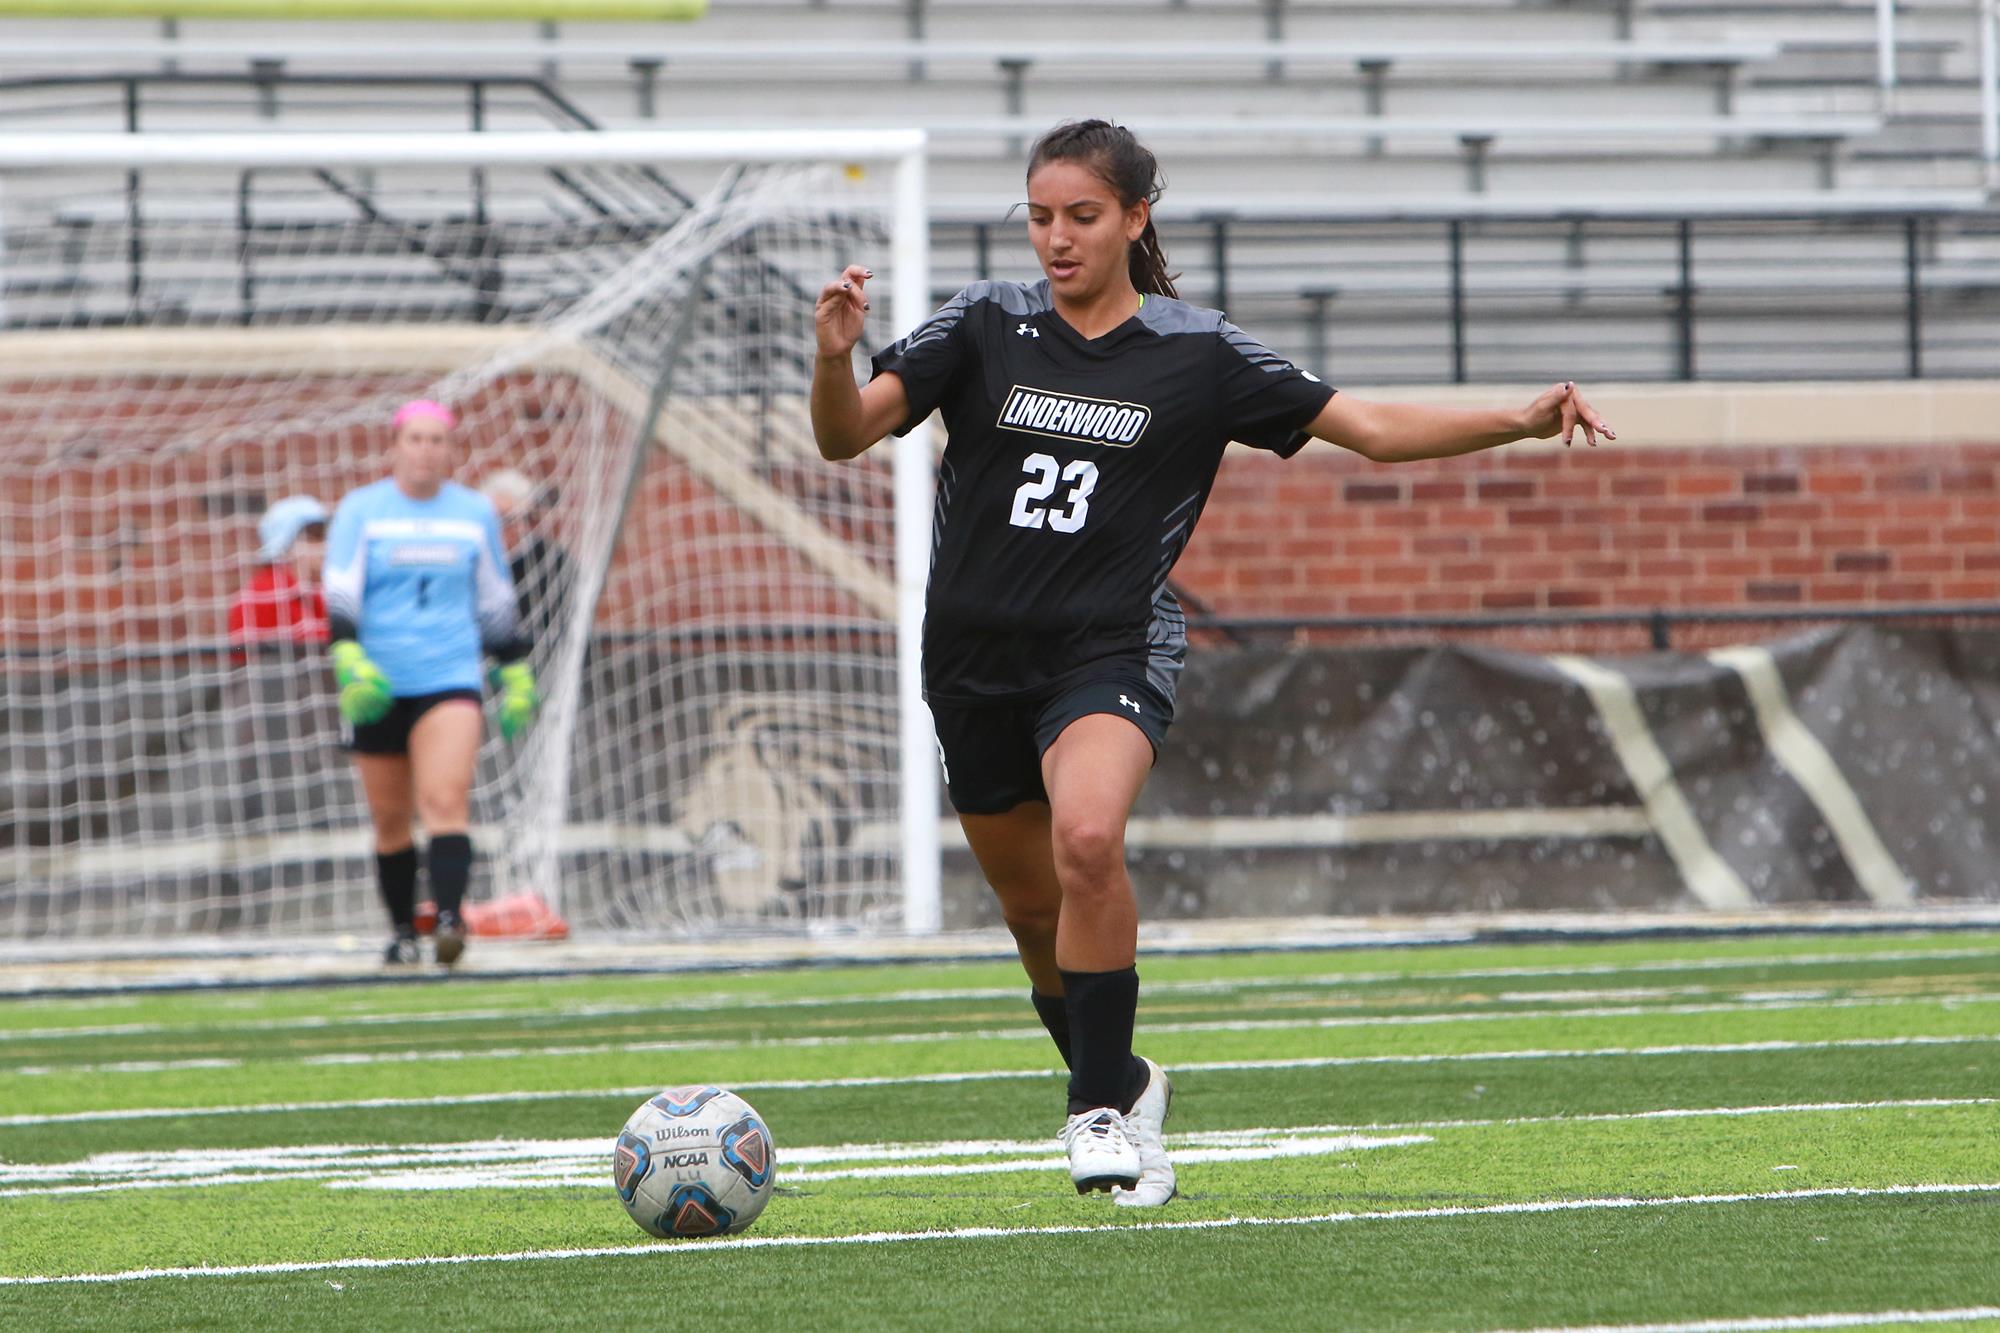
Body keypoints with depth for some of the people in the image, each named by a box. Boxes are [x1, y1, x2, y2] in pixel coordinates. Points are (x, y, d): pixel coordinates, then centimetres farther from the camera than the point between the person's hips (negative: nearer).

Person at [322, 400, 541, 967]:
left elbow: (496, 601, 19)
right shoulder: (361, 510, 3)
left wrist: (515, 674, 19)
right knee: (390, 818, 6)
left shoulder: (475, 512, 10)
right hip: (377, 686, 0)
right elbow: (340, 591, -7)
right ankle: (403, 931, 20)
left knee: (446, 801, -19)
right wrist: (349, 659, -22)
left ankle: (450, 918, -31)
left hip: (451, 680, 0)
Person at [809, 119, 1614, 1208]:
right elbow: (845, 436, -6)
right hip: (975, 658, 3)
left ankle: (1102, 1110, -19)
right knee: (1032, 905, 12)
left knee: (1087, 839, -31)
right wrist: (836, 358, -28)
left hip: (1110, 649, -3)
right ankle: (1120, 1085, 41)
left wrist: (1521, 422, -9)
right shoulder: (984, 327, 1)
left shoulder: (1196, 353, -1)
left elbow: (1370, 429, 3)